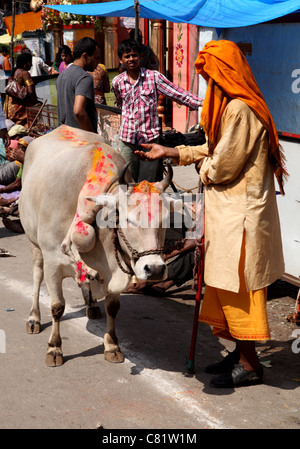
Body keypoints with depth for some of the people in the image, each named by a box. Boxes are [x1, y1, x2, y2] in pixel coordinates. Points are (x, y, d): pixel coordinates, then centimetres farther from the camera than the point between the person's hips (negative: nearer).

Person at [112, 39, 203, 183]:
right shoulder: (117, 82, 6)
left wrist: (203, 103, -12)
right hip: (127, 138, 2)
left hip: (149, 138, -2)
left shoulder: (154, 77, -1)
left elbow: (178, 93, -4)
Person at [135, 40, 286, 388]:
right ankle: (242, 353, 27)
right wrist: (172, 152, 18)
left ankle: (249, 365, 8)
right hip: (229, 207, 10)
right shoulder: (233, 105, 12)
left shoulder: (239, 110, -21)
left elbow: (222, 166, -21)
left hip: (239, 212, -10)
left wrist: (203, 168, 0)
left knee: (236, 287, -2)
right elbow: (216, 149, 19)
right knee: (230, 285, 16)